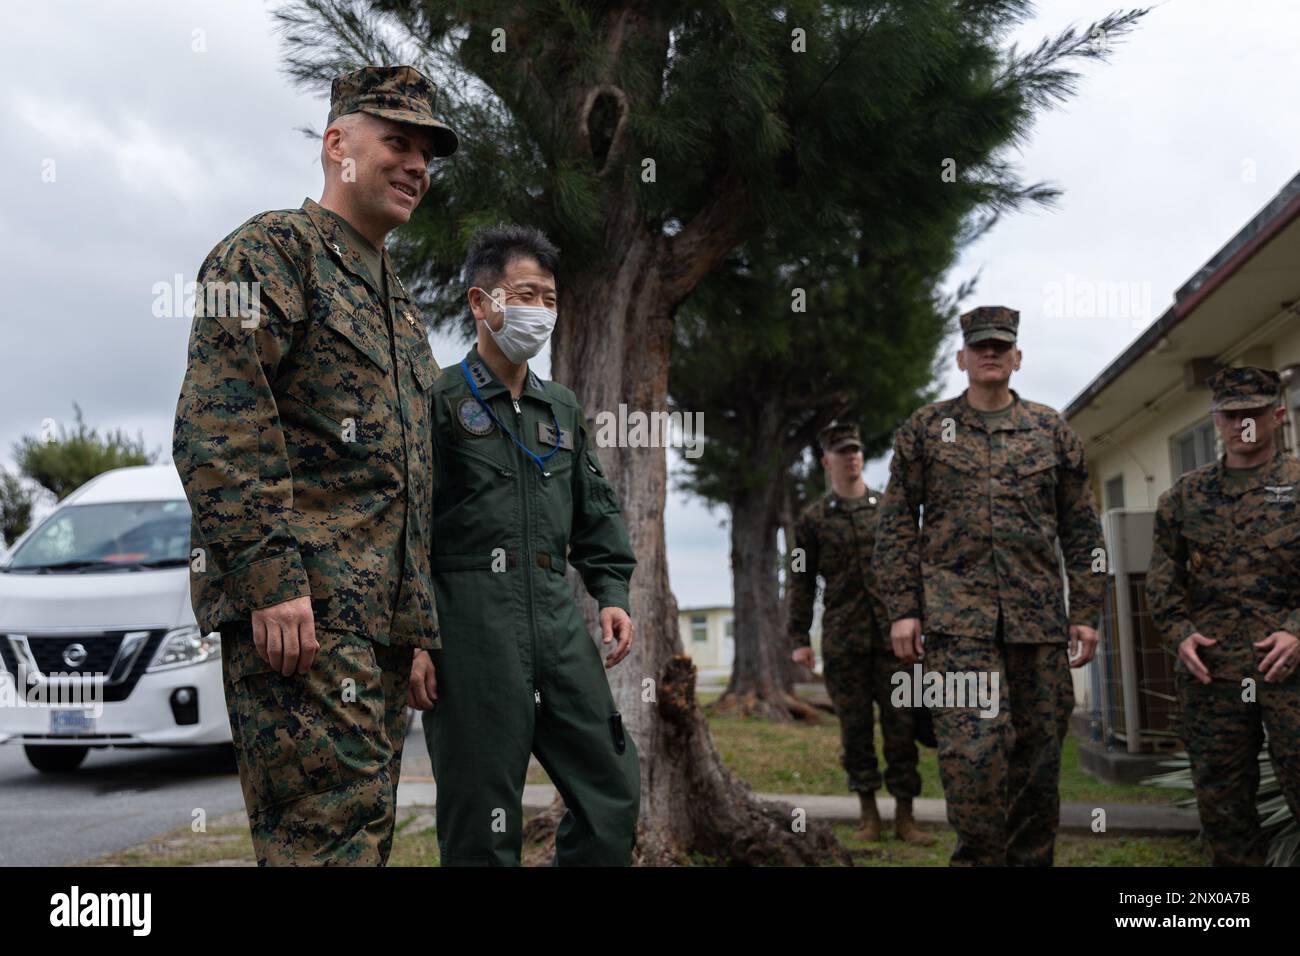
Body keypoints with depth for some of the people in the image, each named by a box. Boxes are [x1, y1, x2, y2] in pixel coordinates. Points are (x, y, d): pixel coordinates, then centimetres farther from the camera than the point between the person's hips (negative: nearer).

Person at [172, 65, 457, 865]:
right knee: (332, 827, -13)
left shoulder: (400, 305, 26)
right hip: (302, 604, -9)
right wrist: (269, 576, -22)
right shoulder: (274, 250, -1)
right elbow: (217, 424, -14)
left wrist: (420, 618, 21)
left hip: (382, 613, 9)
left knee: (364, 825, 10)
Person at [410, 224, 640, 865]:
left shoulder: (562, 408, 19)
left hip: (557, 620, 6)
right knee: (482, 822, -1)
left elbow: (596, 510, 24)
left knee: (613, 793, 6)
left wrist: (612, 592, 9)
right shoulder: (438, 401, -1)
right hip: (472, 625, -6)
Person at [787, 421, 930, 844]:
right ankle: (868, 813, 12)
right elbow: (801, 581, 6)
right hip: (842, 640, -1)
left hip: (891, 634, 1)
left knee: (900, 723, -1)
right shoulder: (812, 519, 7)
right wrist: (799, 639, 0)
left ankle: (904, 814, 6)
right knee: (854, 725, 3)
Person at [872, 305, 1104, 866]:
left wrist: (1086, 613, 5)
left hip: (1038, 615, 3)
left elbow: (1081, 530, 13)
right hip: (957, 614, -2)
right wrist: (902, 609, -3)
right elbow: (896, 524, 5)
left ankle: (1032, 858, 19)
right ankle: (980, 856, 1)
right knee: (973, 747, -14)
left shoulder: (1051, 431, 12)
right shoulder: (925, 429, 8)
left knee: (1039, 752, 6)